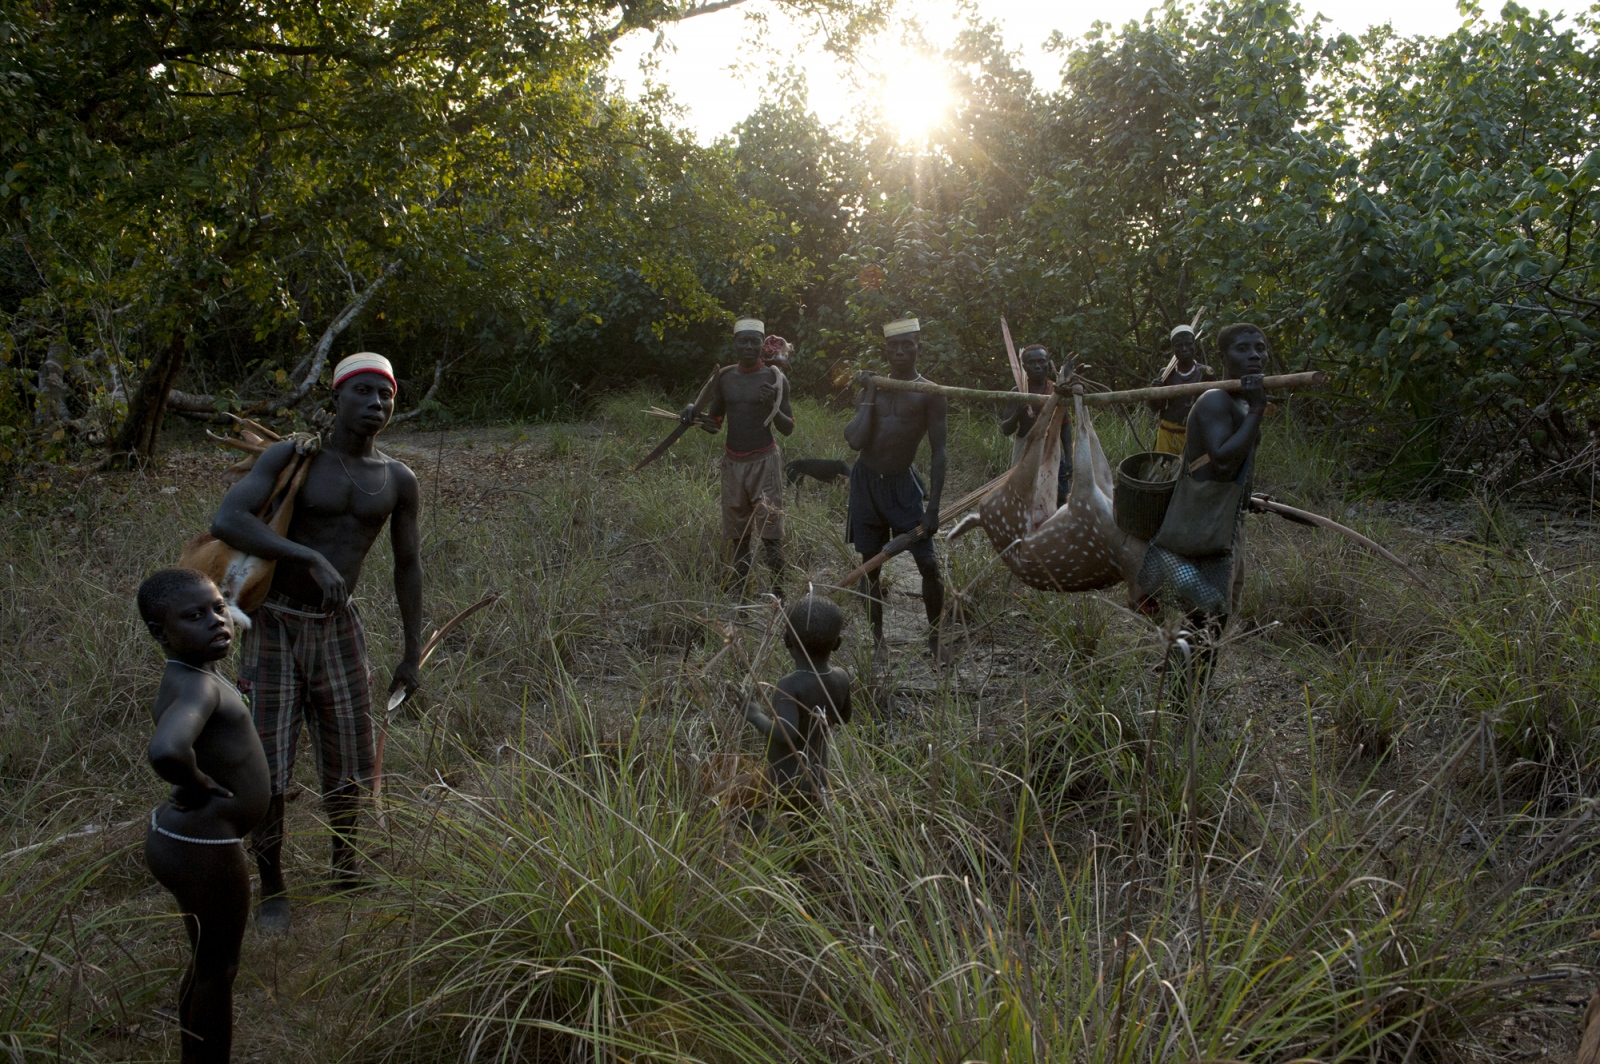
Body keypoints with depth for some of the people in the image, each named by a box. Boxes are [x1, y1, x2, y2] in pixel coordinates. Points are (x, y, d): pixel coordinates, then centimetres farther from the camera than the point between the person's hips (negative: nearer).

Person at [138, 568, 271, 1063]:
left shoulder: (184, 676, 3)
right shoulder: (198, 687, -27)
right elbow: (166, 751, -48)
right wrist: (199, 784, -28)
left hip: (186, 839, 10)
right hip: (205, 852, -10)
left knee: (205, 962, 25)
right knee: (219, 971, 8)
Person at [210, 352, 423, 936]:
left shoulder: (398, 480, 0)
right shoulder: (290, 456, -11)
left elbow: (408, 566, 10)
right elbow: (226, 521, -26)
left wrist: (412, 655, 12)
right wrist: (311, 558, -35)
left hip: (338, 628, 3)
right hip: (274, 628, -3)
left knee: (348, 761, 9)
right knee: (267, 769, -1)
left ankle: (346, 867, 34)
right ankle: (272, 890, 19)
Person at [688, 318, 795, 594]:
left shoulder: (774, 378, -3)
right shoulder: (724, 377, 9)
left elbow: (788, 428, -1)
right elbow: (714, 422, 19)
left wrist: (772, 406, -21)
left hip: (764, 462, -4)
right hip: (732, 463, 4)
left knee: (770, 535, -9)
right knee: (738, 537, 4)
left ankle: (778, 594, -6)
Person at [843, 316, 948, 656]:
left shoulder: (929, 394, -5)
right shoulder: (871, 389, 5)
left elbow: (938, 454, -8)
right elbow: (856, 440, -9)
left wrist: (933, 507, -13)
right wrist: (870, 395, -8)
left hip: (903, 485, -3)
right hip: (866, 483, 3)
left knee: (928, 564, -8)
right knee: (870, 565, 8)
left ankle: (934, 639, 7)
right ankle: (877, 639, 19)